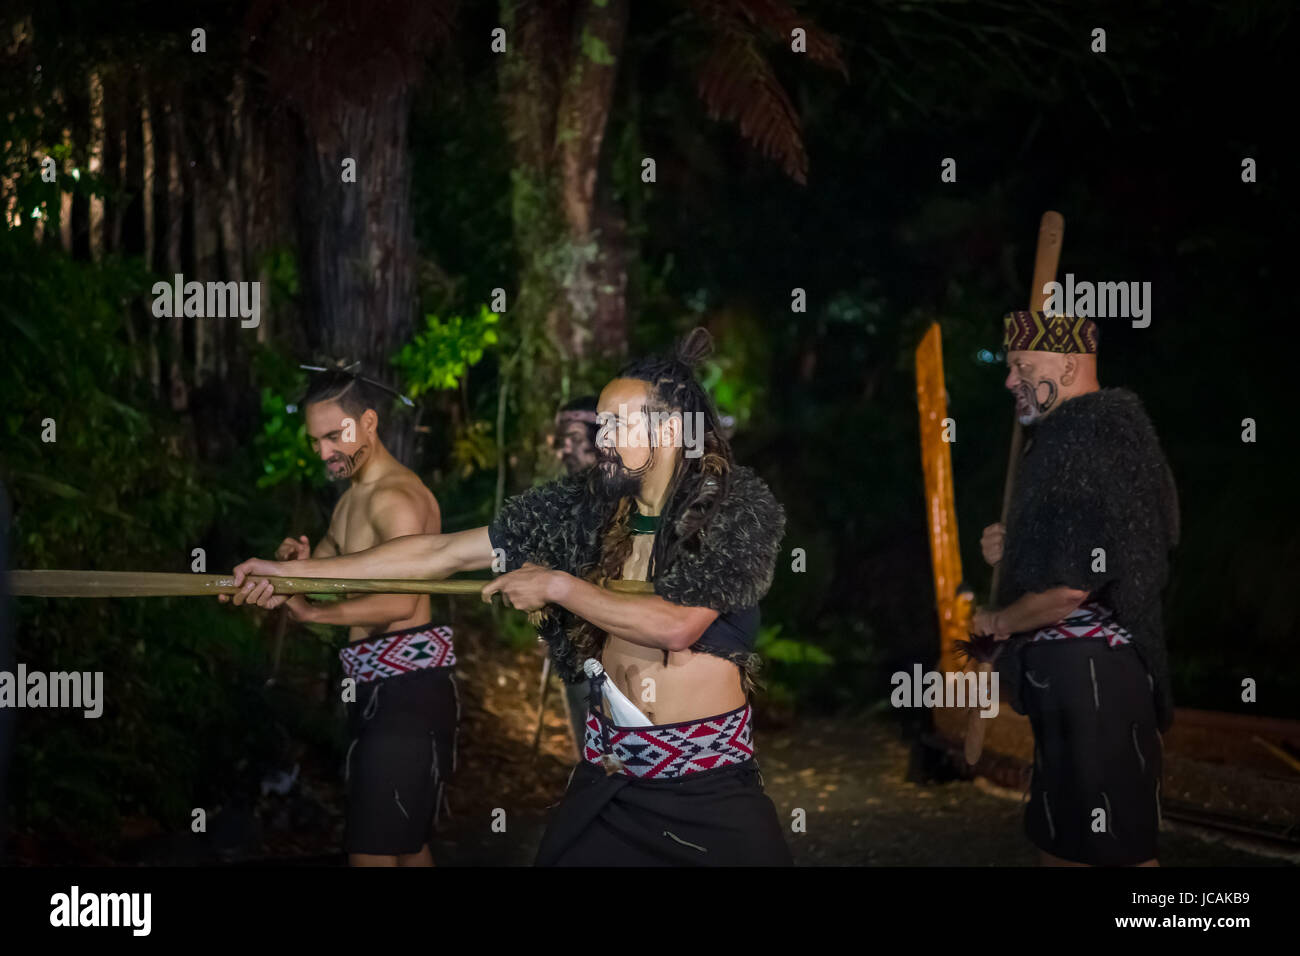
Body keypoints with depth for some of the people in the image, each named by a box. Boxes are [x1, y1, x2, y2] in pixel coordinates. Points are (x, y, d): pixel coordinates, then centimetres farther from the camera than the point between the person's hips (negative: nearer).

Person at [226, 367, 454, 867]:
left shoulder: (395, 497, -15)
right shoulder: (351, 498, 19)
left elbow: (399, 602, -29)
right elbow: (319, 578, 19)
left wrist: (308, 610, -27)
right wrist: (294, 562, -3)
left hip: (409, 682, -11)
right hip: (374, 682, 11)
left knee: (372, 851, -14)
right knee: (405, 841, 18)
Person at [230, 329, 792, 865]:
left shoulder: (739, 508, -10)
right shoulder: (584, 508, 2)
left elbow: (676, 623, -21)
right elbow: (440, 553, 0)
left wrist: (557, 586, -12)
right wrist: (292, 572, -3)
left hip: (708, 779, -4)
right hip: (609, 770, 4)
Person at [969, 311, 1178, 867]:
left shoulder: (1086, 447, -19)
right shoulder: (1094, 434, 13)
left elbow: (1070, 587, -24)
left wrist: (998, 622, -7)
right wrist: (1013, 550, 11)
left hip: (1087, 674, -11)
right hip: (1072, 672, 11)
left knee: (1113, 846, -2)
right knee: (1061, 832, 18)